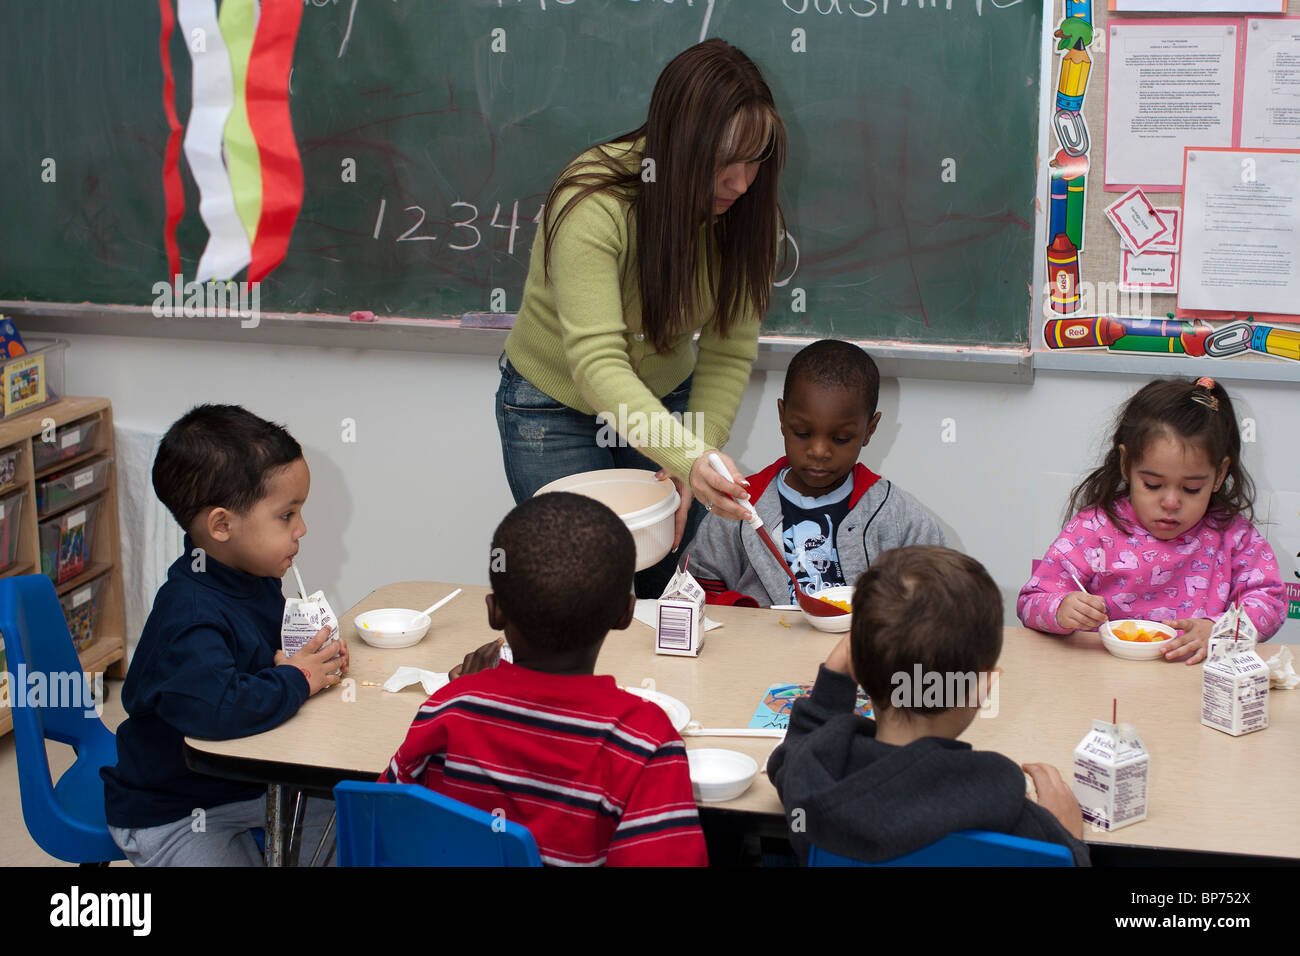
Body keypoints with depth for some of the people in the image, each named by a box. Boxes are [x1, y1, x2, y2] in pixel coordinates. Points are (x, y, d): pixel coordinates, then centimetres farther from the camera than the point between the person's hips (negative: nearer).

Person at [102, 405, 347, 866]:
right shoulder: (189, 618, -31)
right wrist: (297, 679, -30)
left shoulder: (254, 579, -2)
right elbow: (218, 707, -48)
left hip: (243, 777, 8)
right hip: (169, 813, -8)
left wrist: (315, 657, -5)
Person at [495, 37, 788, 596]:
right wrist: (690, 458, -51)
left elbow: (728, 353, -16)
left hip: (664, 397, 4)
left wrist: (697, 459, -30)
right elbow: (597, 364, -39)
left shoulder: (746, 212, -17)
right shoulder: (593, 205, -32)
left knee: (667, 579, 6)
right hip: (557, 401, -4)